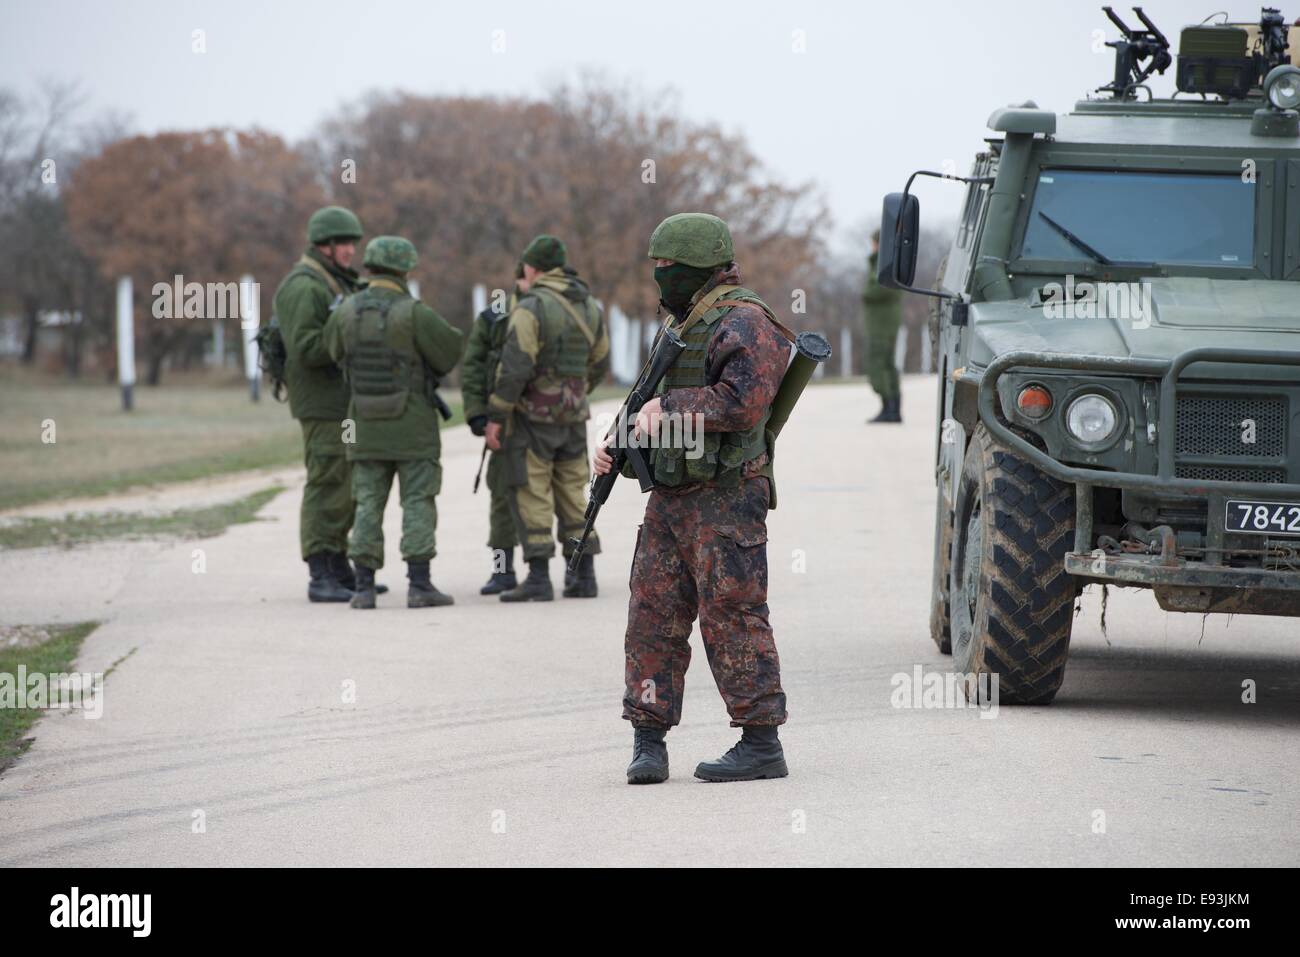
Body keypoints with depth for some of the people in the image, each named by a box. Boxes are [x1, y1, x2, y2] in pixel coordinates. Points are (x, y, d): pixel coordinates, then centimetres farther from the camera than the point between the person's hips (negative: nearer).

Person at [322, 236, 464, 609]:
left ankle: (364, 588, 2)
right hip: (413, 425, -4)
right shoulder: (414, 314, -15)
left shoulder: (346, 311, -1)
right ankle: (419, 585, -6)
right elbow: (455, 353, -6)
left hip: (366, 425, 4)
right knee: (418, 504, 0)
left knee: (368, 505, 7)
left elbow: (334, 351, 17)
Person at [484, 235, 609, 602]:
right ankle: (584, 576, 9)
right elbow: (598, 362, 19)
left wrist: (495, 416, -15)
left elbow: (514, 367, -20)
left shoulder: (531, 308, -15)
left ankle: (539, 579, -6)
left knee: (531, 496, -2)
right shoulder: (588, 306, 8)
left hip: (532, 416, -6)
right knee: (573, 495, 11)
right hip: (573, 417, 6)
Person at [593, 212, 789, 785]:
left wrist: (667, 405, -15)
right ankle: (649, 742, 7)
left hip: (725, 501, -9)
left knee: (732, 618, -7)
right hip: (670, 499, 9)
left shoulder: (743, 323, -10)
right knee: (653, 615, 4)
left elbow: (741, 403, -24)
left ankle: (761, 744, -1)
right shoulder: (684, 325, 20)